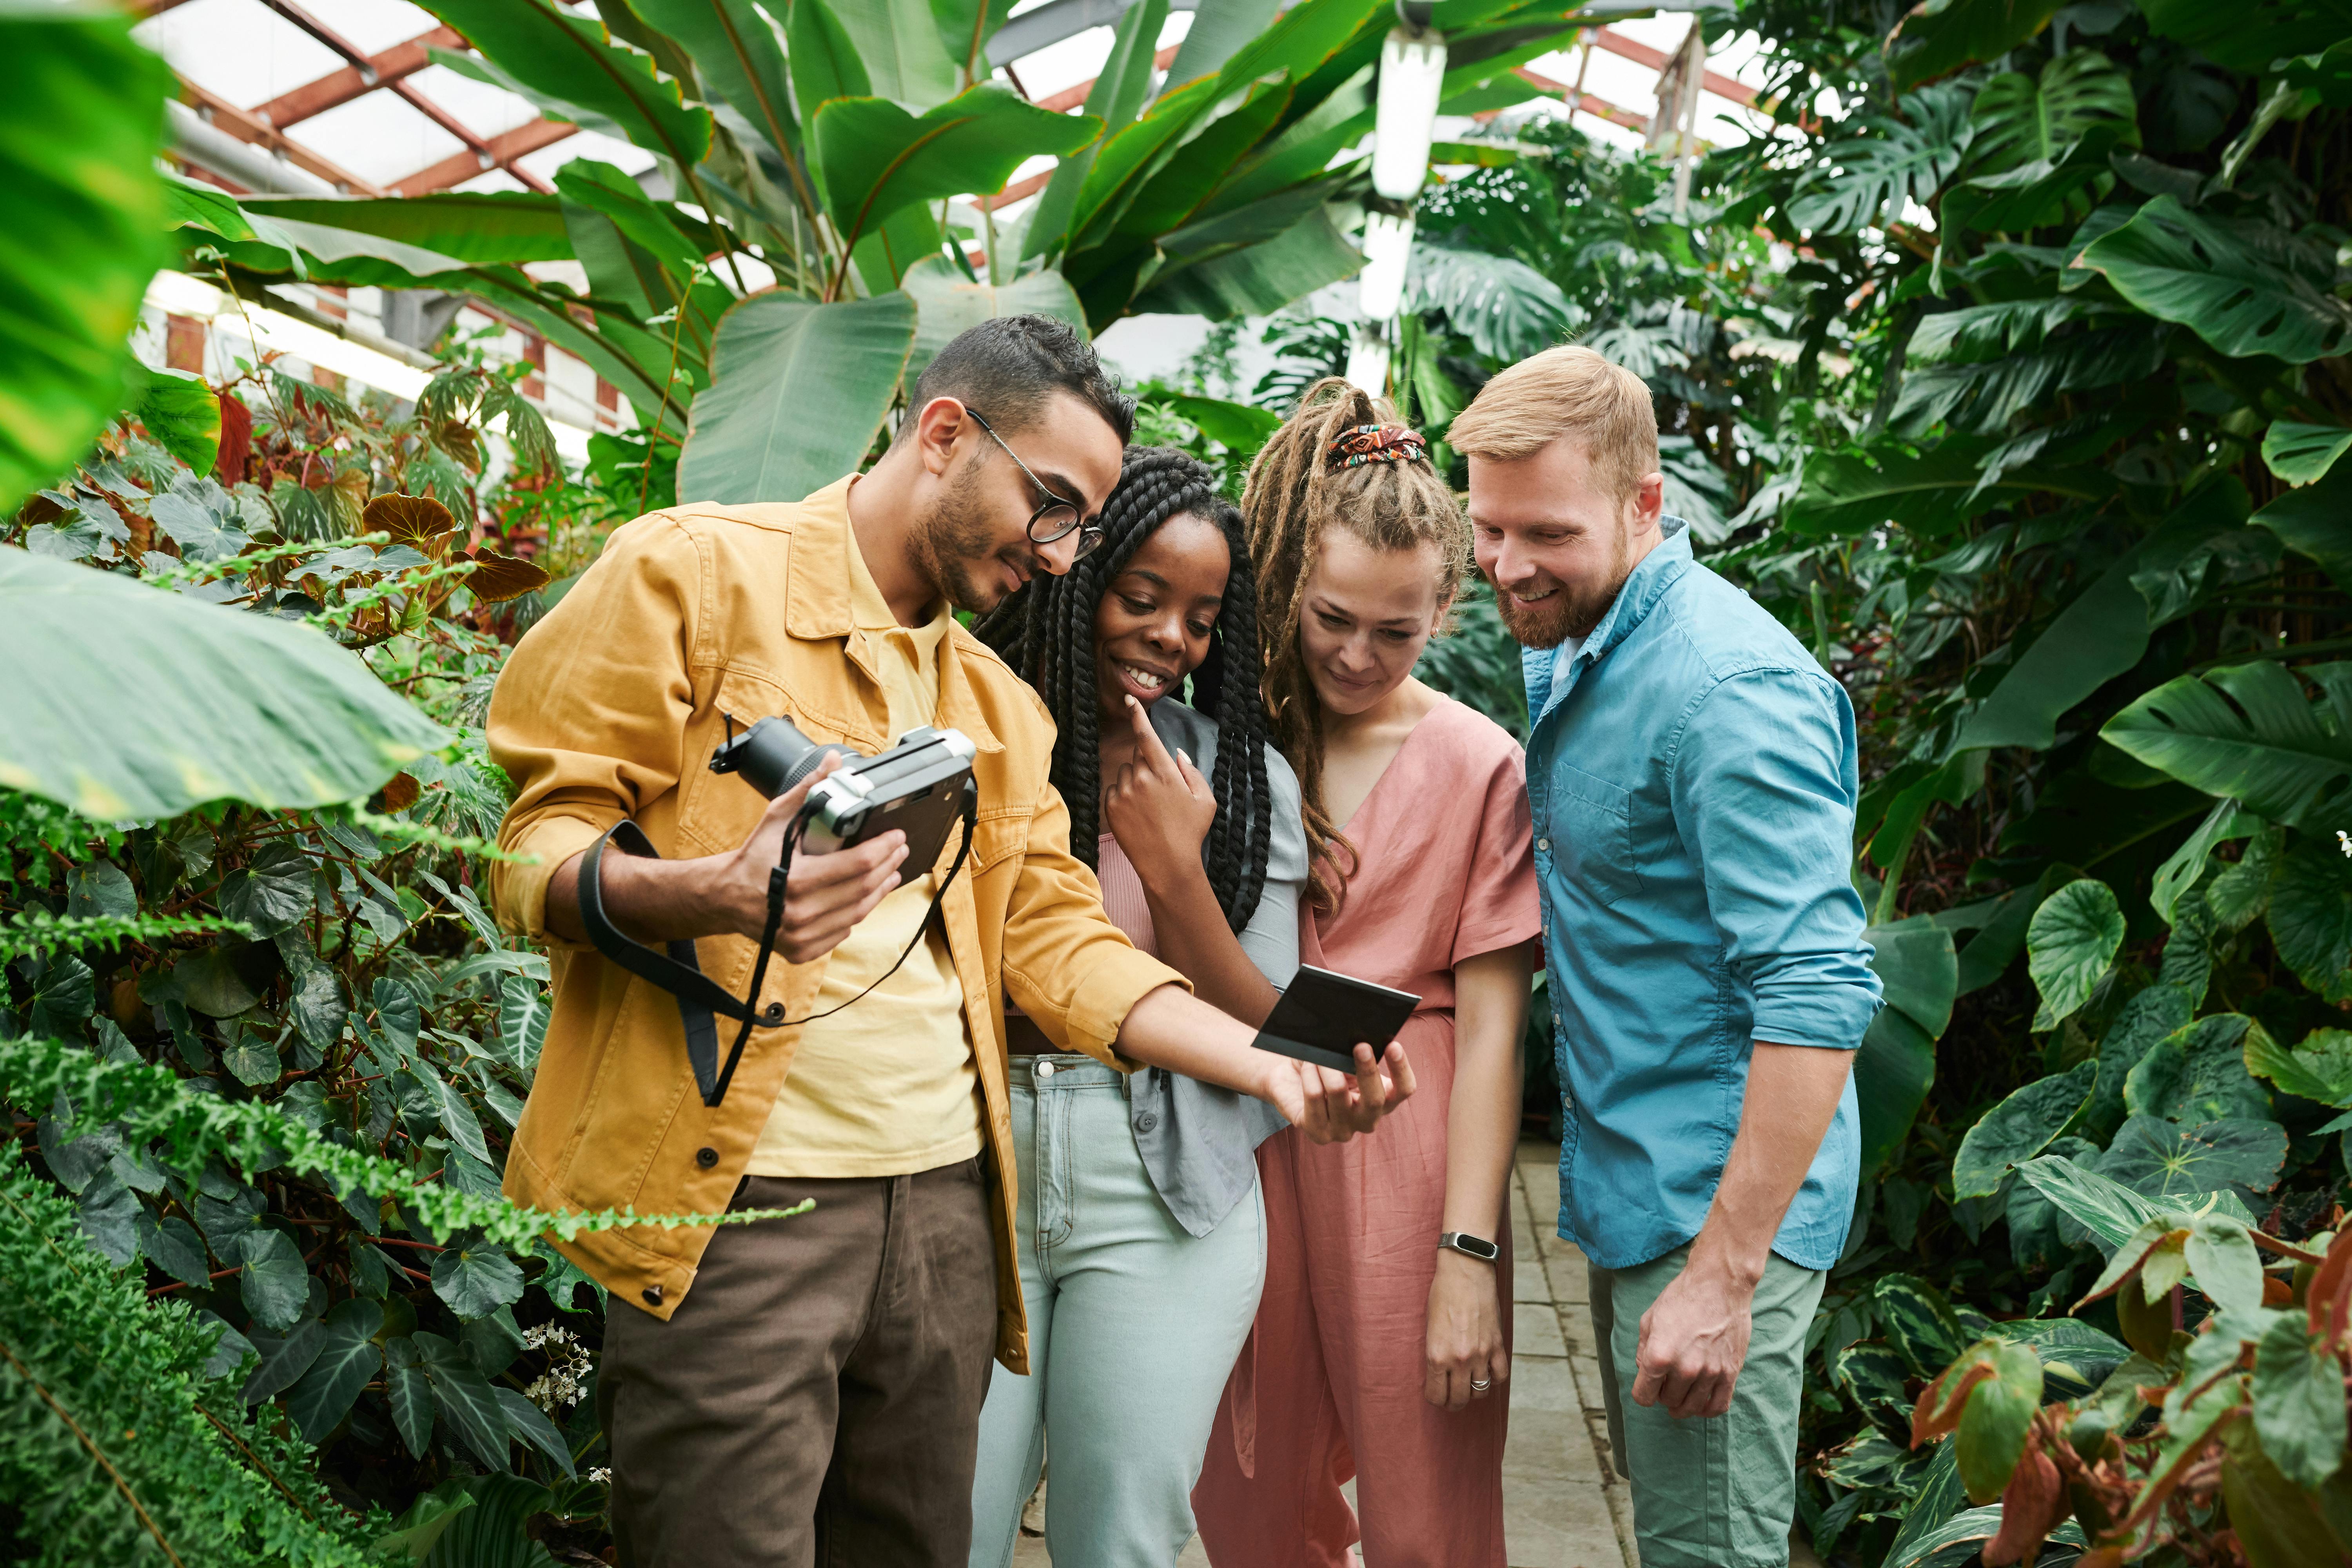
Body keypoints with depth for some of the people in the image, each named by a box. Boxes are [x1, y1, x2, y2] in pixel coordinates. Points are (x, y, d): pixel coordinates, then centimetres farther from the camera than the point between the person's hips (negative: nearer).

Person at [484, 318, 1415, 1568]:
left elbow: (1056, 935, 13)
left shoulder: (1000, 704, 19)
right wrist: (710, 896, -28)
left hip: (947, 1210, 7)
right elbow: (539, 844, -7)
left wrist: (1273, 1070, 0)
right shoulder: (696, 572, -2)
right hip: (732, 1206, -6)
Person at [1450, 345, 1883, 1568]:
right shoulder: (1568, 650, 8)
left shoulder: (1728, 687, -22)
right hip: (1633, 1189, 9)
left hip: (1718, 1205, -9)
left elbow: (1818, 993, -27)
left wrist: (1723, 1277, -28)